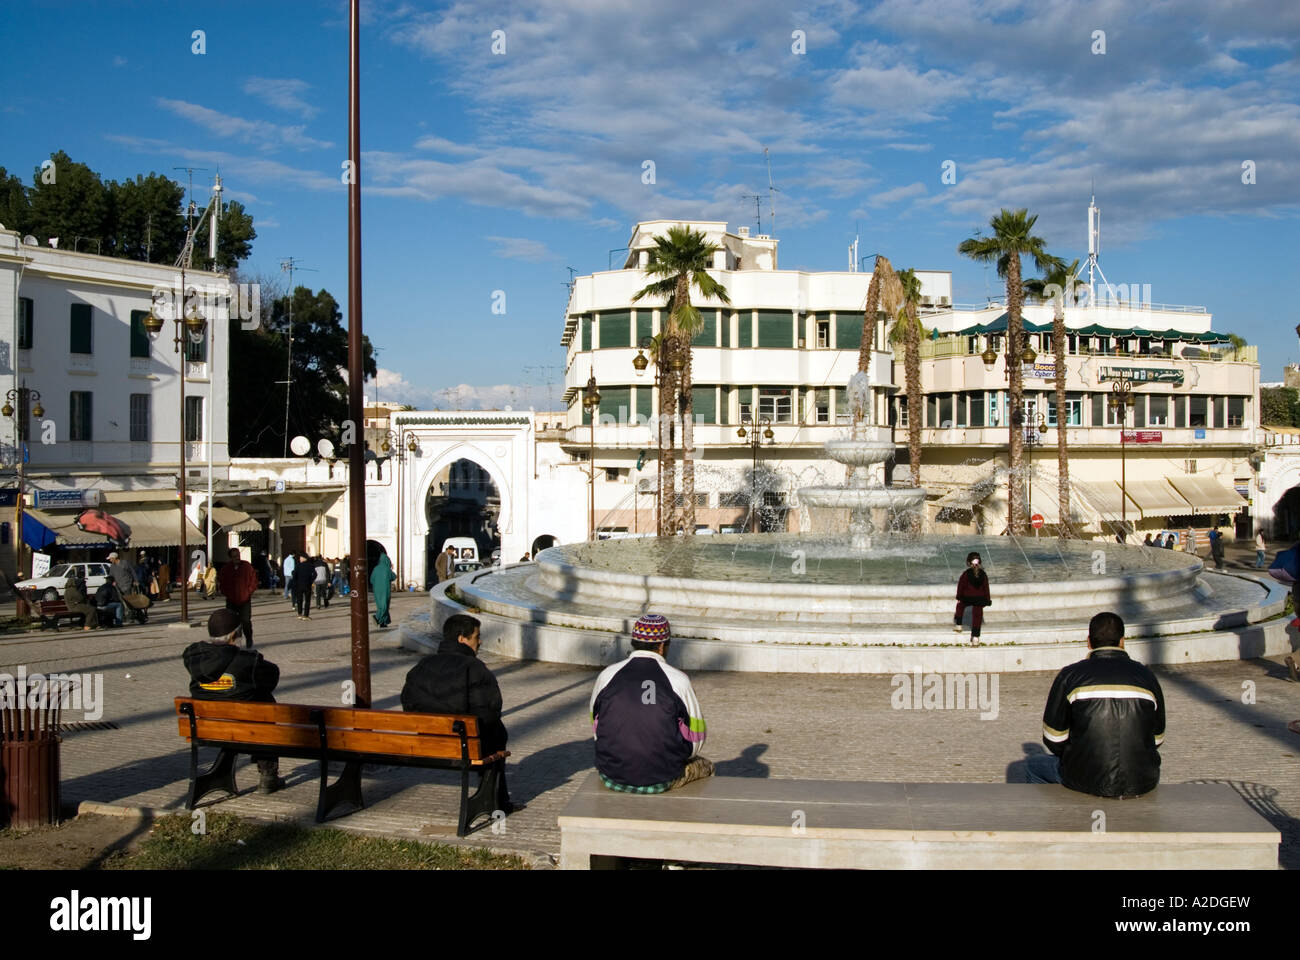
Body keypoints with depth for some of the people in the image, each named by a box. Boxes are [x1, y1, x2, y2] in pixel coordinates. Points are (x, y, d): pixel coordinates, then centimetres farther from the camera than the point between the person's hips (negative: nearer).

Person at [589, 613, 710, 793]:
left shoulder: (607, 675, -2)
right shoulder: (678, 680, -9)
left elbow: (596, 730, 10)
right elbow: (696, 740, -1)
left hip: (612, 778, 3)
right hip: (662, 781, -3)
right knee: (704, 765, 27)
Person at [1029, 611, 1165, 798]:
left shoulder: (1070, 676, -5)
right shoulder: (1146, 676, 3)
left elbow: (1053, 739, -2)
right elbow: (1157, 739, 11)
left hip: (1087, 779, -3)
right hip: (1143, 783, 3)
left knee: (1035, 765, 26)